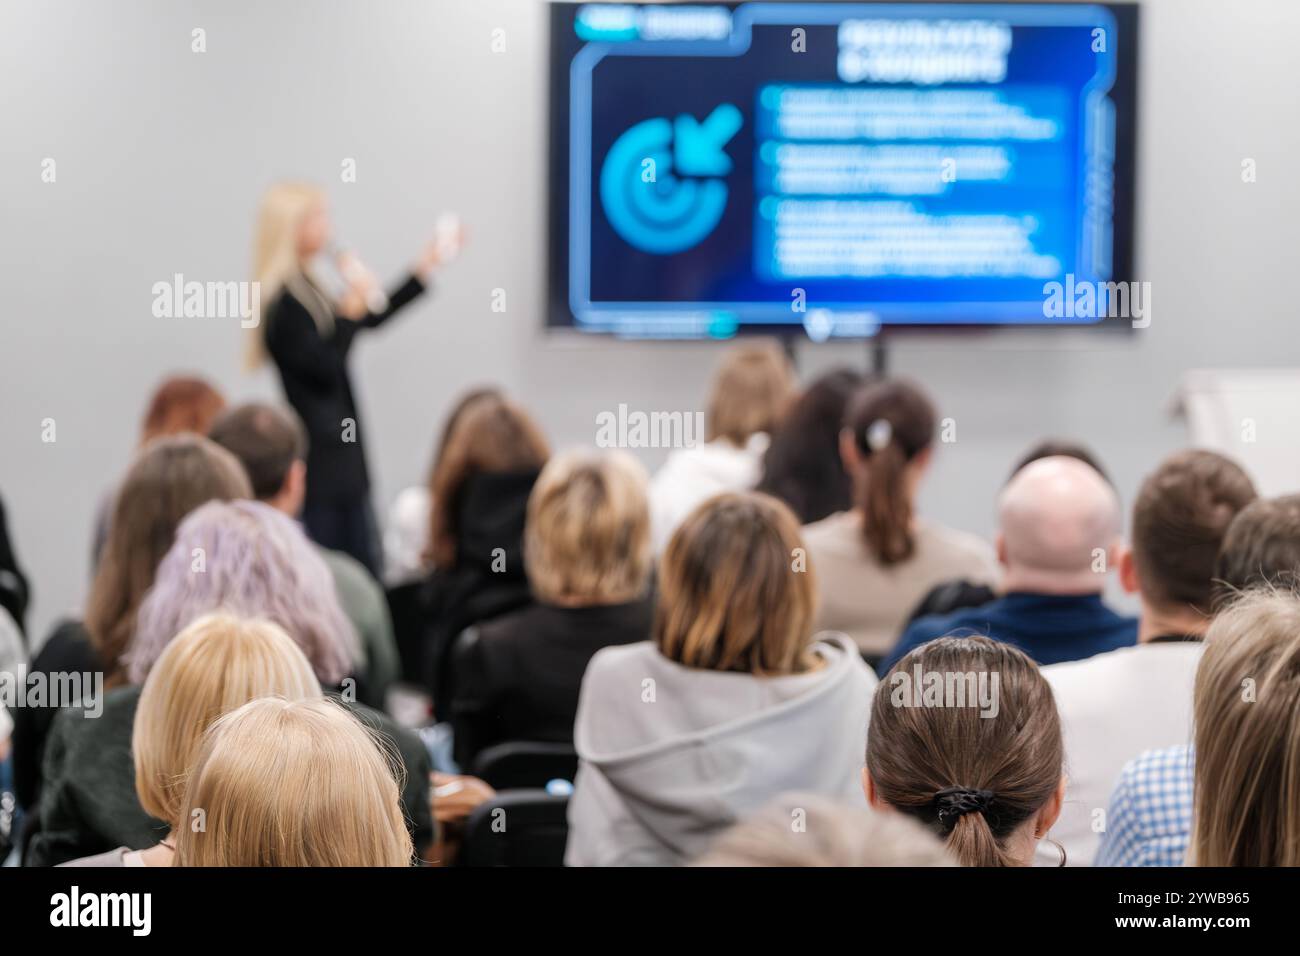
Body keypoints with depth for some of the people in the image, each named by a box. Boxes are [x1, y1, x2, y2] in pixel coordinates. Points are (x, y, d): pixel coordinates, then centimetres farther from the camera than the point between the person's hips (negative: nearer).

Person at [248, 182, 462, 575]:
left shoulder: (305, 289, 13)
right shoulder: (282, 300, -15)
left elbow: (373, 319, 22)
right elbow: (323, 365, -21)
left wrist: (427, 265, 23)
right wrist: (355, 301, -19)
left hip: (341, 452, 10)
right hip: (319, 456, -10)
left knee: (365, 575, 9)